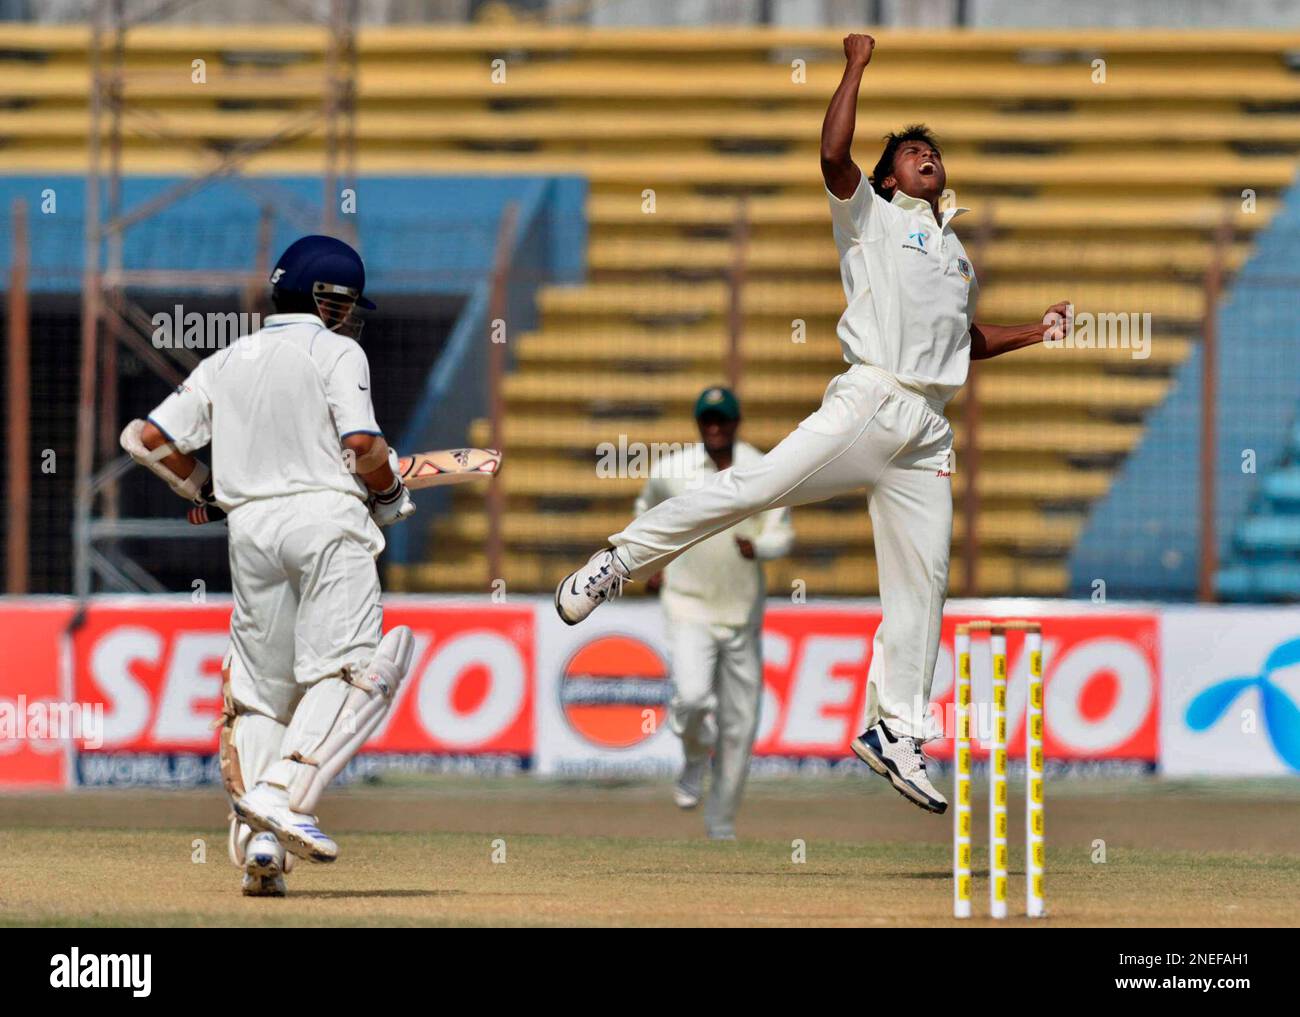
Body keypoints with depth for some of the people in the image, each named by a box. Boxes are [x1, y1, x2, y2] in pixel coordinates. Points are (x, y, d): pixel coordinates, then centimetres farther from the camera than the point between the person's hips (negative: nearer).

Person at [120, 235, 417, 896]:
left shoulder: (228, 362, 18)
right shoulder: (335, 352, 3)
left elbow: (145, 439, 11)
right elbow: (363, 448, -10)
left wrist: (206, 488, 25)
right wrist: (391, 495, 9)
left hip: (249, 524, 5)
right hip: (327, 517, -5)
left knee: (262, 687, 10)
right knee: (346, 668, -9)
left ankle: (259, 846, 0)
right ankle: (281, 795, -29)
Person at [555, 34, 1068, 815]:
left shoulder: (958, 254, 29)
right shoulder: (873, 217, 11)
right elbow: (834, 154, -7)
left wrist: (1038, 332, 25)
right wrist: (857, 65, -1)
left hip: (928, 433, 6)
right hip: (868, 401, -6)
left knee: (923, 580, 1)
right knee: (756, 487, -22)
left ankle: (896, 732, 7)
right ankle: (621, 562, -11)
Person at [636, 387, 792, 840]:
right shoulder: (671, 471, -4)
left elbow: (781, 535, -6)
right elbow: (648, 510, 17)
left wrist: (756, 547, -27)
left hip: (743, 613, 2)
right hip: (688, 606, -2)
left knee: (739, 723, 4)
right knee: (692, 696, -26)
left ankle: (721, 824, 19)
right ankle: (695, 756, 9)